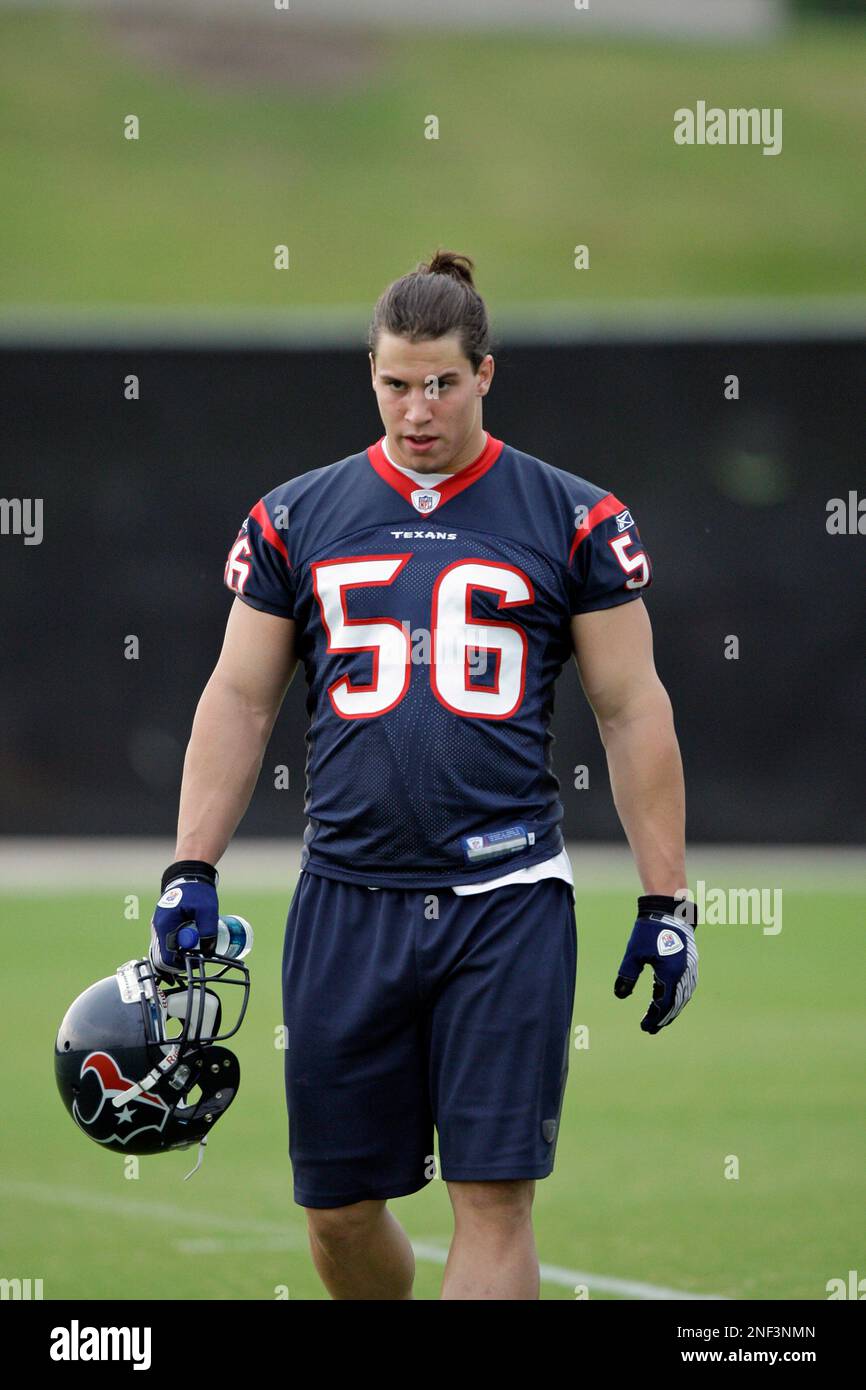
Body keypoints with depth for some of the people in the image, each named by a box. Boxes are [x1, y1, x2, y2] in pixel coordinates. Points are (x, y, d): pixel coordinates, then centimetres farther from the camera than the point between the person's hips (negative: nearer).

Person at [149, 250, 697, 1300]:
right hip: (347, 900, 2)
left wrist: (665, 902, 2)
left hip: (506, 901, -2)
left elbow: (633, 712, 6)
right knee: (339, 1212, 6)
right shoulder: (294, 520, 9)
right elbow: (238, 700, 12)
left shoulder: (574, 521, 4)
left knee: (494, 1201, -8)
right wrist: (190, 873, 3)